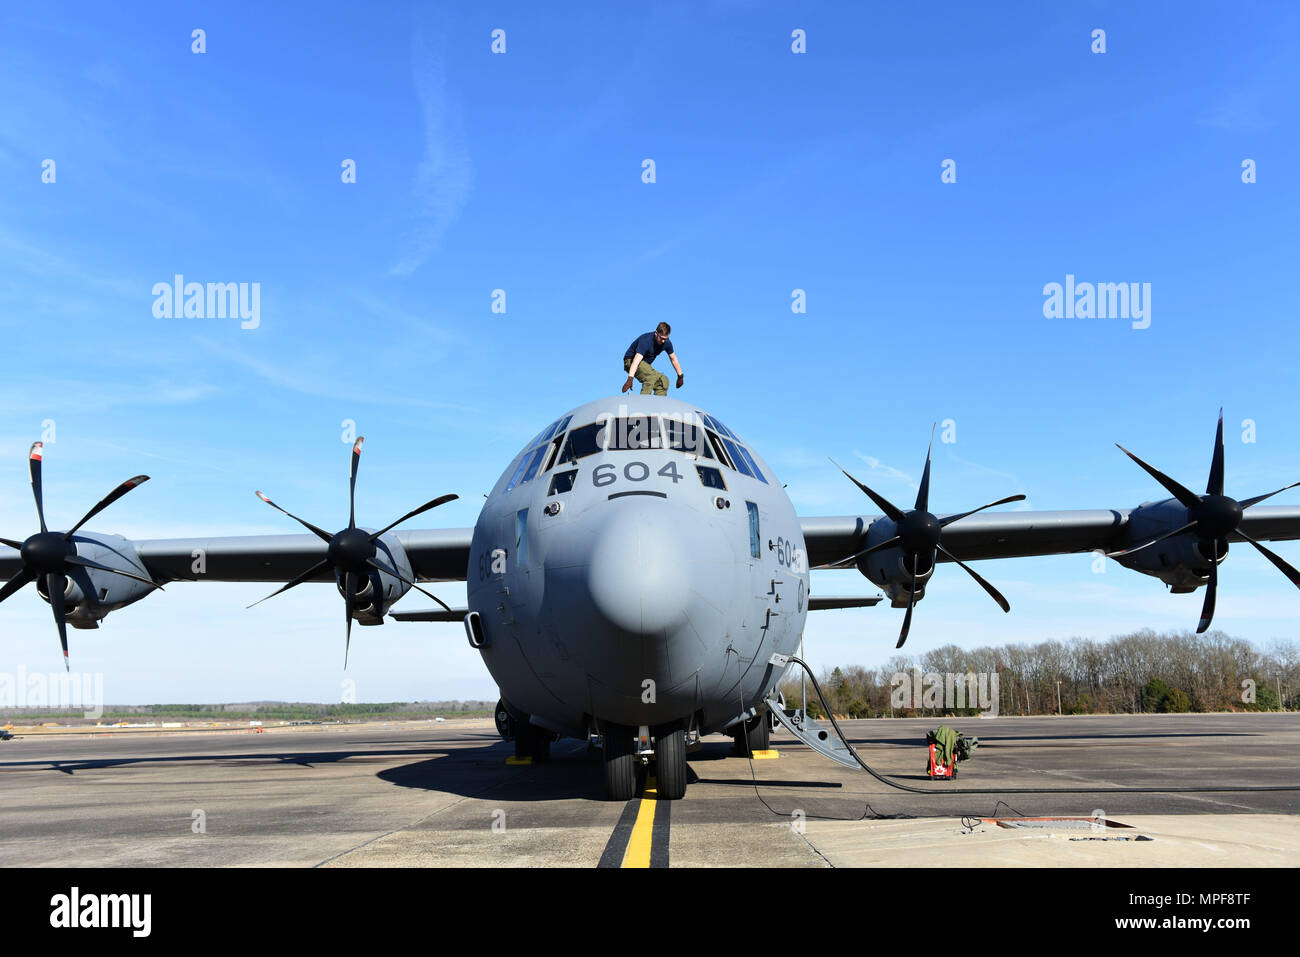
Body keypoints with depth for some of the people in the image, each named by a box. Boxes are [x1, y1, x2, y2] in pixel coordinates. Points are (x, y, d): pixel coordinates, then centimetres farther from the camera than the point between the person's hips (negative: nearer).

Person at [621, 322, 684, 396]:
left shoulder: (666, 342, -9)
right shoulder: (646, 341, -30)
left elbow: (673, 359, 7)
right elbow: (636, 360, -40)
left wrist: (680, 376, 12)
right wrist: (630, 379, -50)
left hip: (645, 365, 8)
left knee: (664, 381, -7)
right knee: (651, 376, -32)